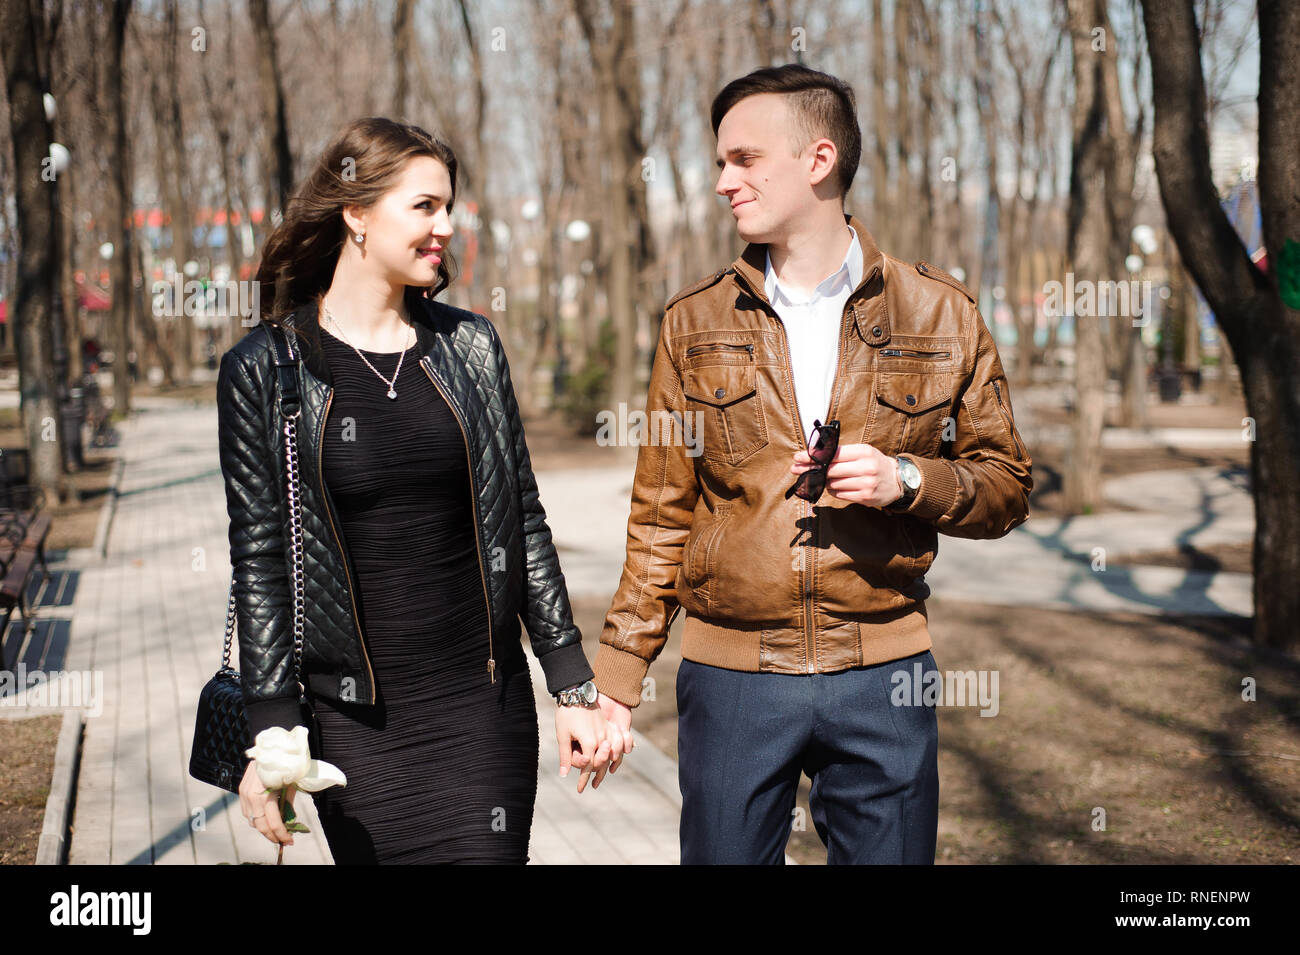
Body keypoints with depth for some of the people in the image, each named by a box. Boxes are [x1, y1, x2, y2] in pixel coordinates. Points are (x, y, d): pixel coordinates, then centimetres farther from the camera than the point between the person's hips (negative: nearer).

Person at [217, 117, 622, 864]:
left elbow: (524, 522, 8)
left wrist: (575, 687, 7)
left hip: (486, 702, 2)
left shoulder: (471, 345, 4)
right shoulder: (264, 370, -3)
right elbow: (260, 561, -2)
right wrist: (270, 736, -5)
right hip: (355, 717, -2)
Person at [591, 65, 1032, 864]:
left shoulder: (940, 313, 2)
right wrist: (616, 679, 2)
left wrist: (907, 481, -14)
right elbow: (661, 520, 7)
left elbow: (1007, 489, 6)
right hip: (729, 674, 1)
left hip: (884, 676, 0)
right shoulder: (695, 324, 5)